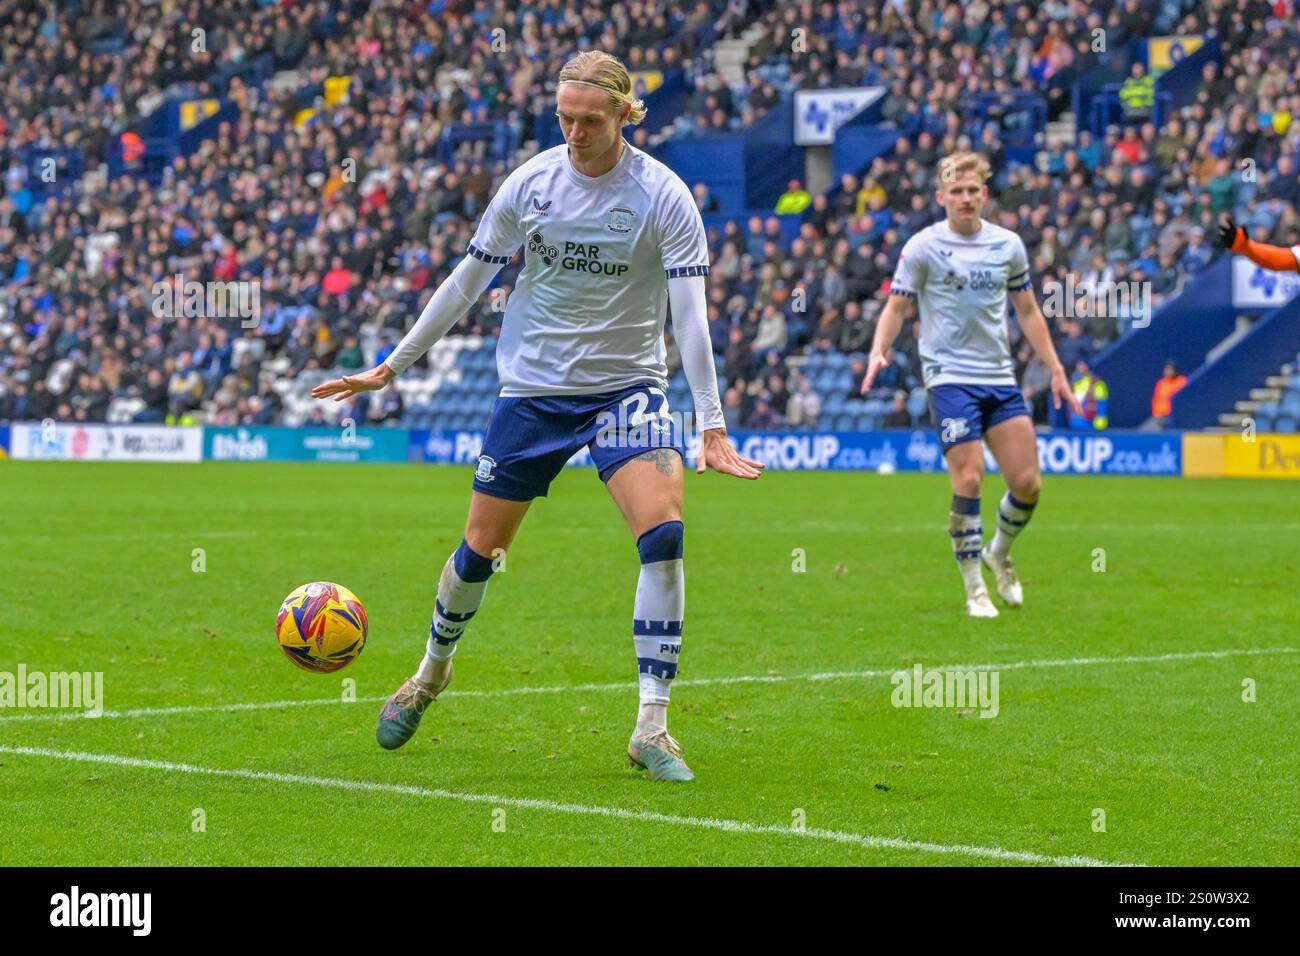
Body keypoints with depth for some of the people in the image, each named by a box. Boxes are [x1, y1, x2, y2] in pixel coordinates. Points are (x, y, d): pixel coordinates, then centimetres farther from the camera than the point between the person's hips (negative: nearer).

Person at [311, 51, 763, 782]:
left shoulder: (663, 196, -12)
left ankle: (653, 728, -17)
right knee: (480, 549, 8)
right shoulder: (530, 184, -5)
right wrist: (390, 370, 8)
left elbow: (690, 313, -16)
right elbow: (467, 281, 6)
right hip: (534, 385, 2)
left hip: (627, 384, -2)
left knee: (664, 532, -22)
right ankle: (434, 671, 39)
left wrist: (713, 428, -23)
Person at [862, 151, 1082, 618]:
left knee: (1027, 484, -1)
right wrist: (879, 351, -20)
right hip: (949, 376, -4)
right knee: (969, 479, -13)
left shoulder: (1008, 245, 8)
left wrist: (1056, 370, 15)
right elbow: (896, 306, -2)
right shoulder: (923, 247, -3)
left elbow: (1027, 311, 17)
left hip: (1000, 377, 4)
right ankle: (974, 588, -2)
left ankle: (999, 552, 28)